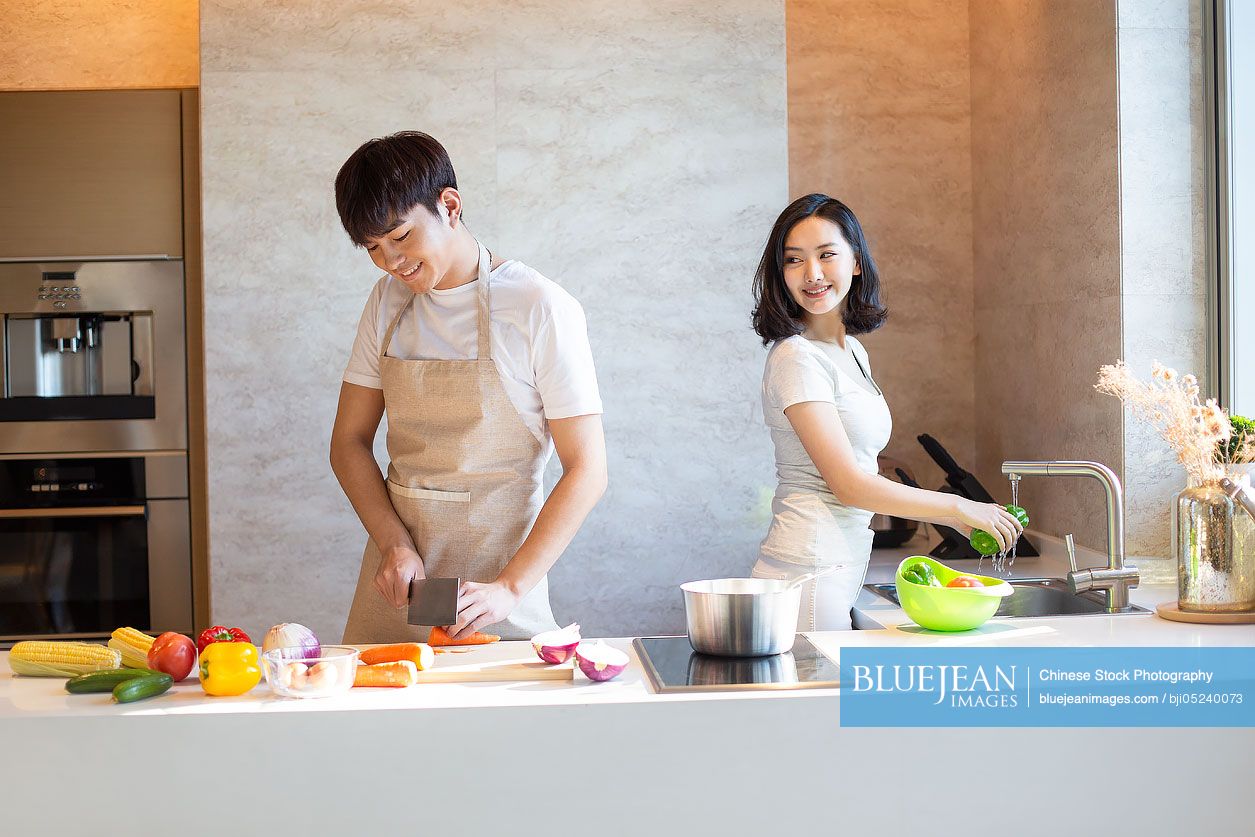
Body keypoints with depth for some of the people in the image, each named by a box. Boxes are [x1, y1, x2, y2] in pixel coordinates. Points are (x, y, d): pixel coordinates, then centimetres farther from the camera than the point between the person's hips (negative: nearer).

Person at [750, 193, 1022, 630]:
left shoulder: (851, 351, 13)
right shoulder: (796, 357, -14)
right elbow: (848, 484, -16)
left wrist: (956, 519, 10)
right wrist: (959, 507, -8)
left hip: (841, 568, 8)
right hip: (809, 573, -8)